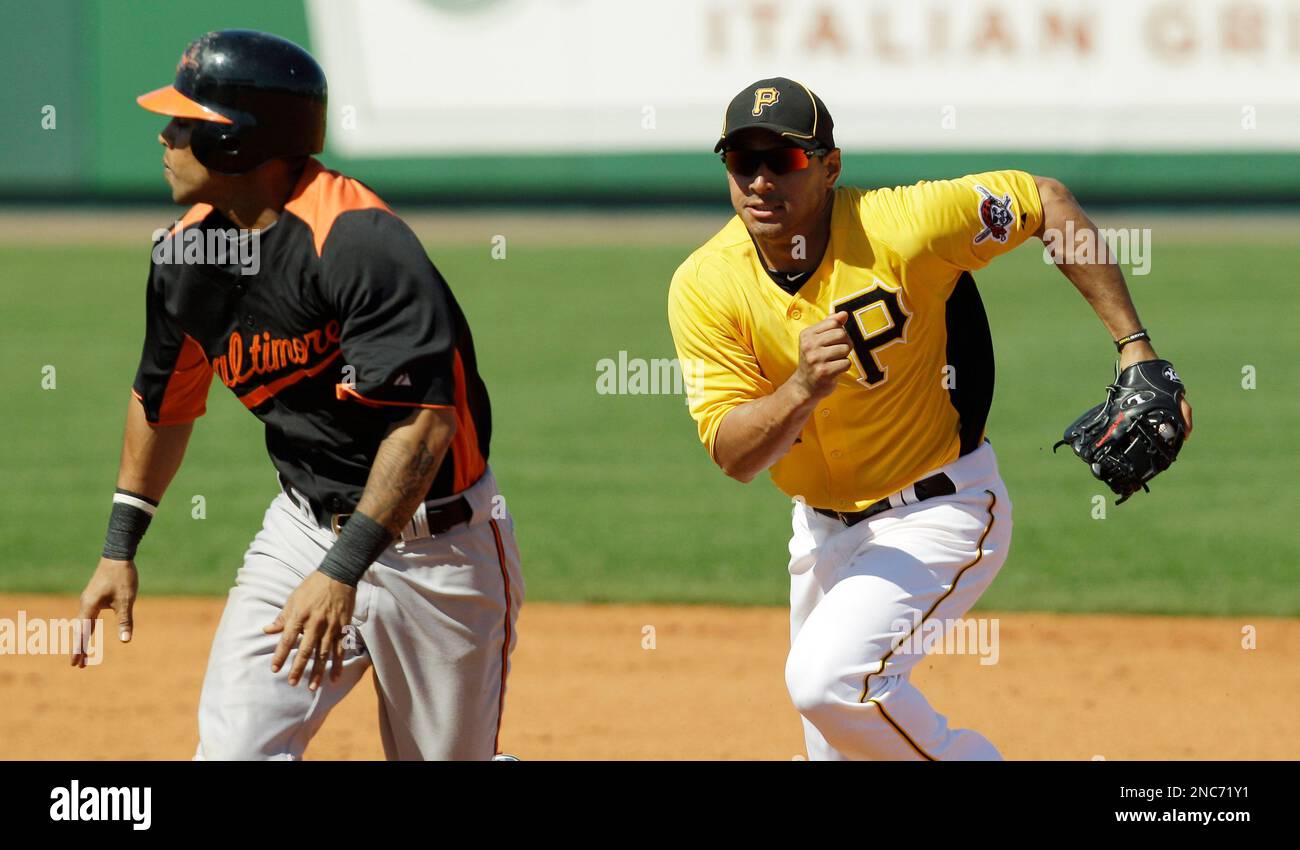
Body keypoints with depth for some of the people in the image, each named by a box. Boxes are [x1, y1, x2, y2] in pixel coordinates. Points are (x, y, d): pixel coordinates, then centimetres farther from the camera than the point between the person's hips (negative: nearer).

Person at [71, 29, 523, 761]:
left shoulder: (356, 241, -24)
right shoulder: (188, 252, 0)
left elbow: (424, 423, -30)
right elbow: (163, 401, 19)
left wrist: (343, 571, -34)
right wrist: (120, 547, 17)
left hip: (435, 540, -6)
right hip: (304, 528, 6)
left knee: (451, 754, 5)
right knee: (236, 747, -10)